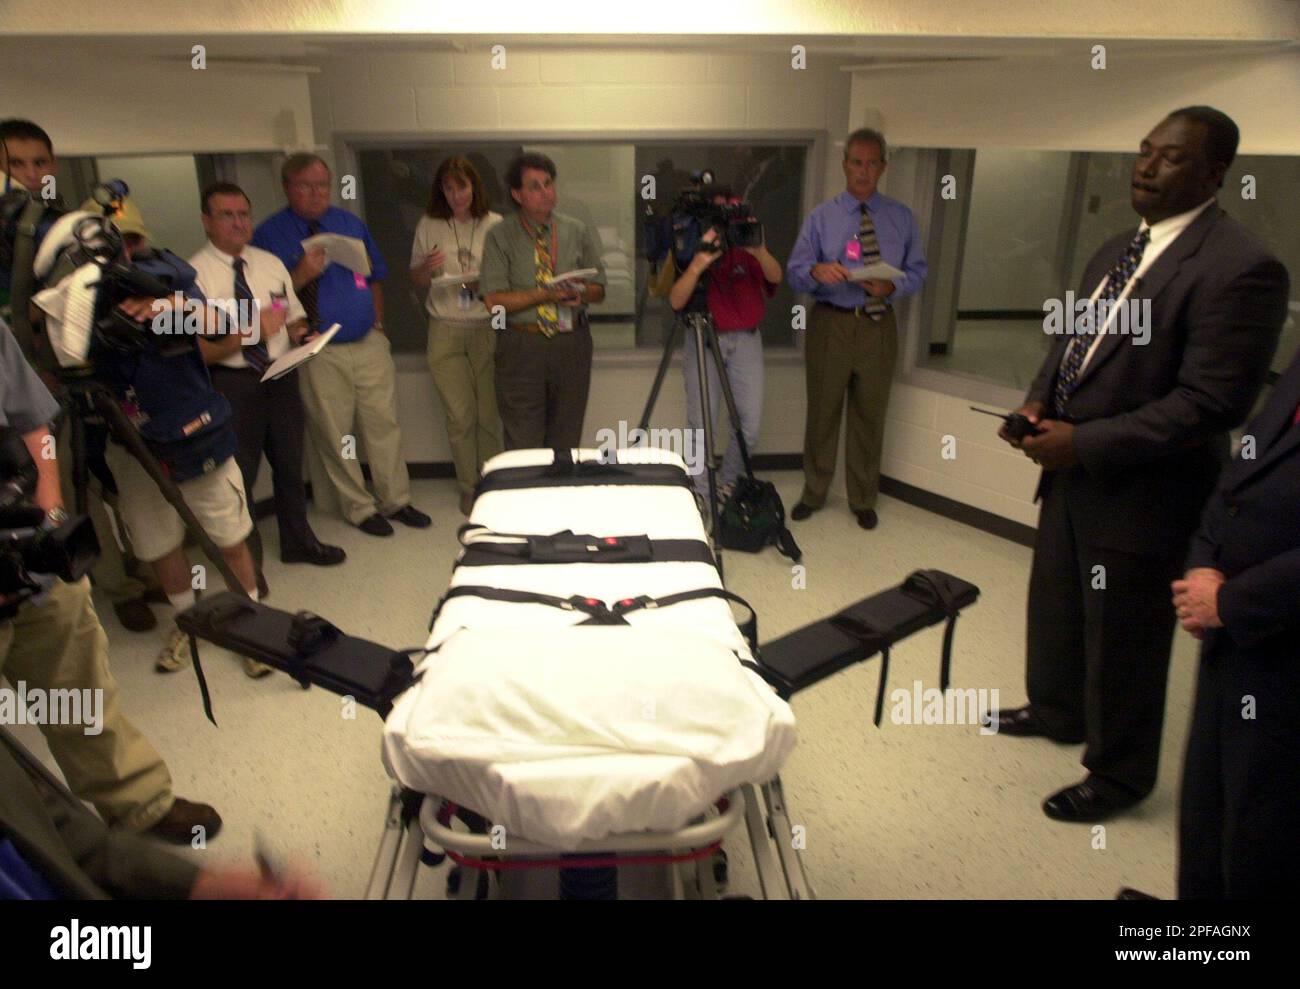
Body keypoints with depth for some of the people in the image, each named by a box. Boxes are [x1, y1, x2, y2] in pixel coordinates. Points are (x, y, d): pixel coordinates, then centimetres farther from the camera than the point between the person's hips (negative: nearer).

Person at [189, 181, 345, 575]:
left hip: (281, 376, 5)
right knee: (238, 474, 5)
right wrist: (249, 330, -25)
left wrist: (299, 332, -7)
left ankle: (298, 541, 39)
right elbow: (198, 350, -14)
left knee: (290, 464, 18)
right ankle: (246, 562, 24)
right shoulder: (195, 274, -9)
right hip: (231, 384, -5)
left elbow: (295, 318, 15)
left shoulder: (271, 264, 8)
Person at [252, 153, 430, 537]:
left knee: (384, 424, 7)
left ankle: (396, 500, 21)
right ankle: (359, 508, 21)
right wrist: (301, 276, -21)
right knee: (334, 435, 5)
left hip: (369, 344, 3)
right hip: (318, 354, -3)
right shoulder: (268, 235, -4)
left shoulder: (351, 224, 10)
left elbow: (374, 278, 17)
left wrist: (378, 324, 7)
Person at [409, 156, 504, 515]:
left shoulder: (495, 225, 1)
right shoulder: (429, 226, 6)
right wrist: (427, 267, -9)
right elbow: (417, 281, 12)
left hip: (488, 328, -1)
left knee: (489, 414, 0)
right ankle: (468, 488, 15)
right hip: (446, 331, 1)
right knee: (459, 415, 2)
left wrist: (482, 284, -14)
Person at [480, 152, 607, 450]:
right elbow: (495, 301, -8)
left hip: (572, 344, 3)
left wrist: (579, 292, -14)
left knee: (566, 442, 11)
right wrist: (547, 294, -19)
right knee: (523, 444, -1)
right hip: (522, 346, -2)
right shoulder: (500, 237, 0)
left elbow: (599, 290, 10)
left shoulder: (578, 232, 10)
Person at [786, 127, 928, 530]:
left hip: (879, 325, 1)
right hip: (830, 324, -1)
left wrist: (892, 286, -16)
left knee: (870, 415, 9)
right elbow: (794, 271, -3)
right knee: (822, 412, 7)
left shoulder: (901, 217, 7)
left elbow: (917, 271, 6)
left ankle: (863, 500, 25)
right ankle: (813, 493, 24)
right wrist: (817, 271, -26)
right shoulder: (821, 217, 3)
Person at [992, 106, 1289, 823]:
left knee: (1123, 639, 9)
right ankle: (1056, 711, 49)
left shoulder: (1240, 267, -19)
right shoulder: (1119, 248, 9)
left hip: (1139, 493, -8)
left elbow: (1211, 404, -24)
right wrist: (1039, 400, -1)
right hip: (1073, 470, 8)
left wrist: (1086, 442, -23)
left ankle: (1118, 774, 32)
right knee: (1055, 604, 24)